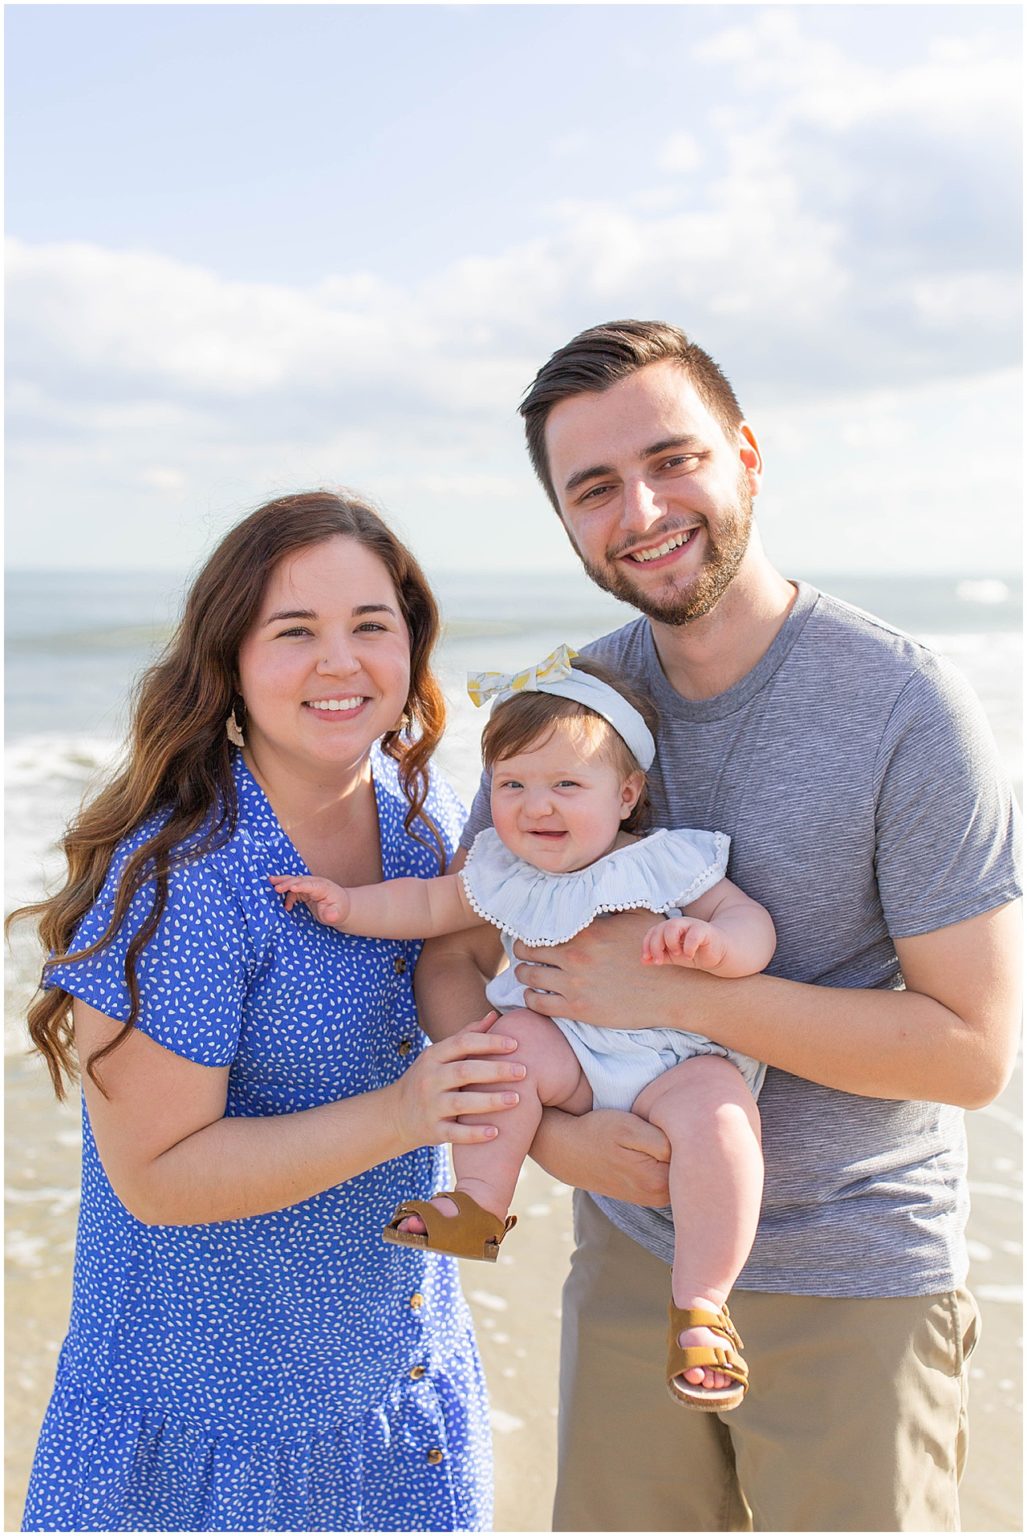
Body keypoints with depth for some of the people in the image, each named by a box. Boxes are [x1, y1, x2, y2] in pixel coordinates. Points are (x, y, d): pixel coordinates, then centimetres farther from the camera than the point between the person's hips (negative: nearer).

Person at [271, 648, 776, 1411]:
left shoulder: (668, 862, -10)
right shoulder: (504, 875, 4)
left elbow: (755, 924, -12)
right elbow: (429, 904, 19)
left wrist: (710, 941, -34)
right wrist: (349, 906, 7)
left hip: (682, 1055, -3)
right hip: (573, 1056, 4)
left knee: (715, 1117, -33)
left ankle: (700, 1304, -20)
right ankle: (480, 1205, -13)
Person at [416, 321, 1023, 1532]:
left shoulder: (907, 707, -18)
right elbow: (454, 954, 2)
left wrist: (676, 992, -23)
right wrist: (546, 1132, -16)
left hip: (855, 1283, -4)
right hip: (632, 1252, 4)